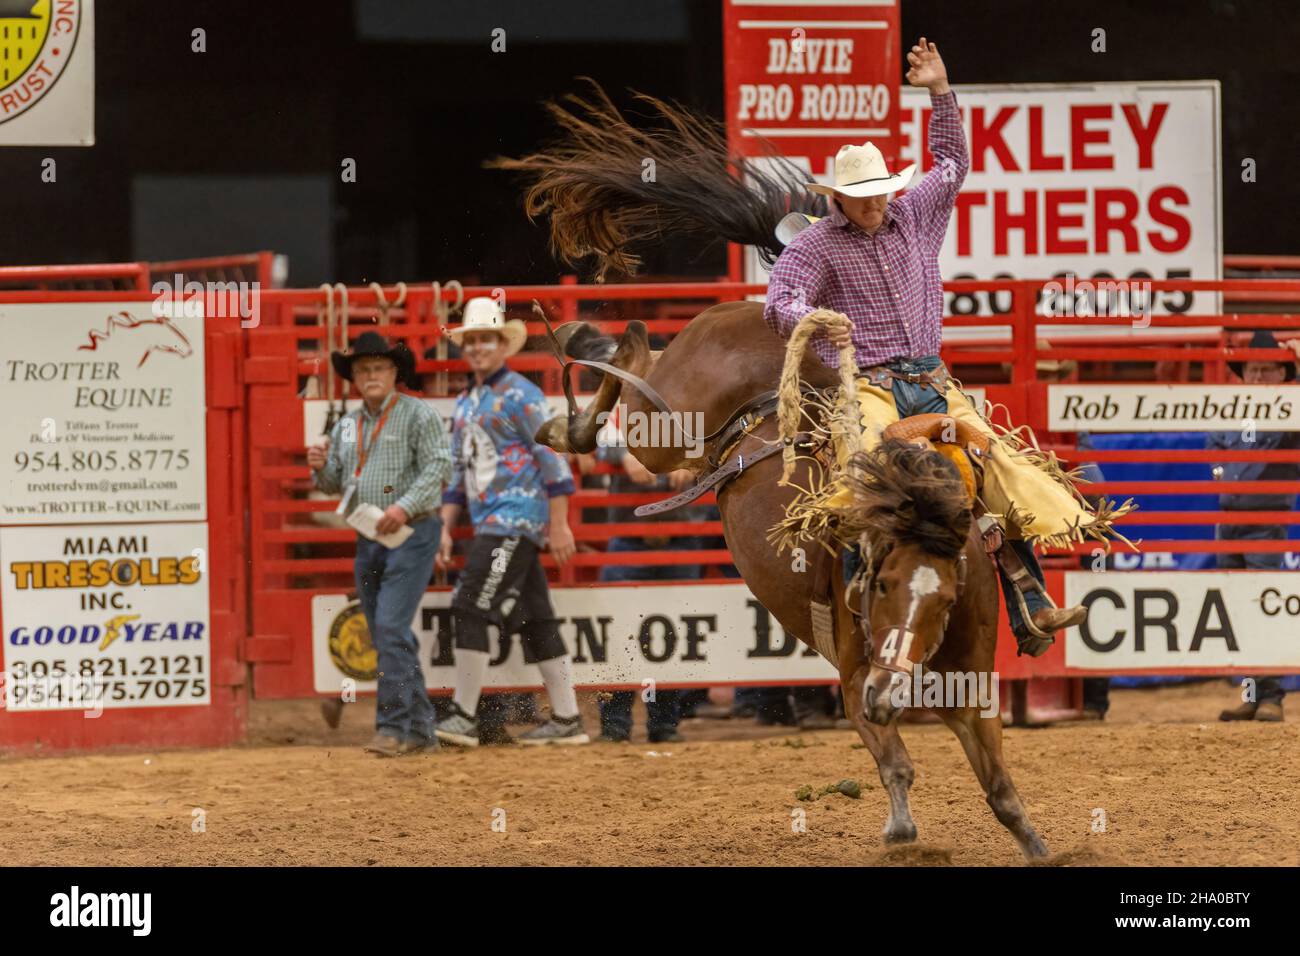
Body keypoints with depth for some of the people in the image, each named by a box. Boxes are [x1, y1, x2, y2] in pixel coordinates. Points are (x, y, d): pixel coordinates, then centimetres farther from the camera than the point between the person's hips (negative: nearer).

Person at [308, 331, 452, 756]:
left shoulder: (417, 414, -6)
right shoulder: (347, 426, 13)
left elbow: (439, 466, -14)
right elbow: (334, 484, 17)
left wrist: (405, 506, -26)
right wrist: (320, 467, -5)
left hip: (411, 534, -7)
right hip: (368, 541, 7)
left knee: (391, 628, -17)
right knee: (387, 637, 8)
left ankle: (393, 728, -17)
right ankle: (421, 729, 15)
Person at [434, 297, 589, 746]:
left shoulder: (520, 395, -7)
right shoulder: (465, 403, 18)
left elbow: (553, 459, -11)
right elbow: (458, 472, 23)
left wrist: (559, 525, -14)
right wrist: (445, 530, 16)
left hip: (516, 520, -8)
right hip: (491, 523, 8)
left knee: (471, 608, -13)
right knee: (533, 620, 8)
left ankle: (464, 717, -12)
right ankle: (567, 720, 10)